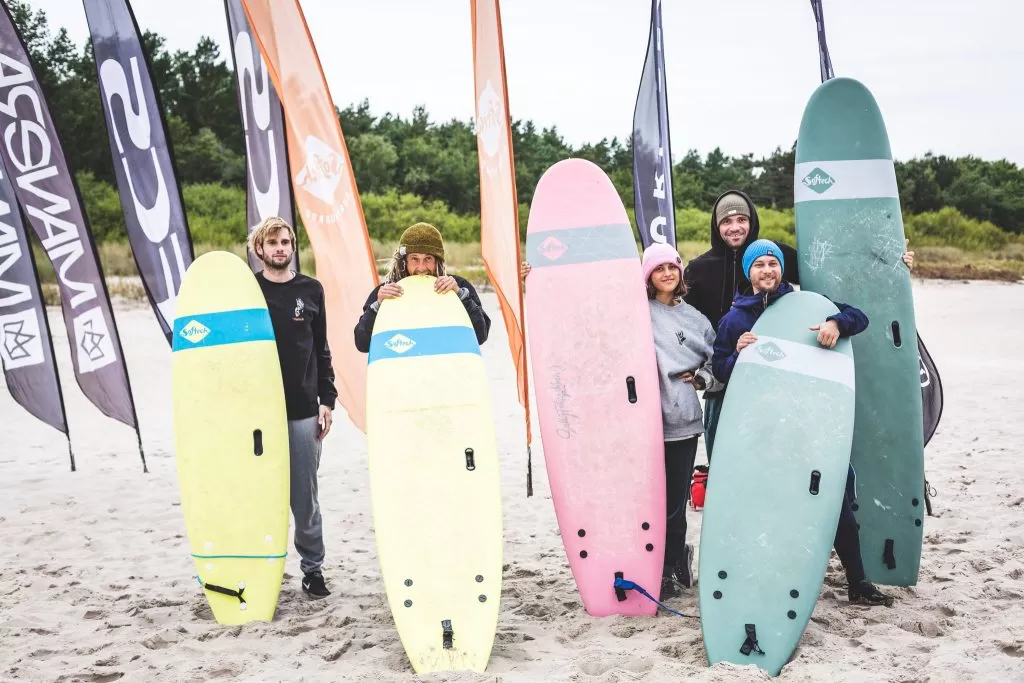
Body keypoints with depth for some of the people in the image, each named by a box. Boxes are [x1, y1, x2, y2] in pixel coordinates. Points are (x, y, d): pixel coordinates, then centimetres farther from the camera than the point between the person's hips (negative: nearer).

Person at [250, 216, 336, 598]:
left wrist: (327, 400, 4)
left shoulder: (311, 290, 8)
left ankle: (313, 568, 16)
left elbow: (321, 350, 11)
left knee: (305, 495, 4)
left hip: (303, 411, 1)